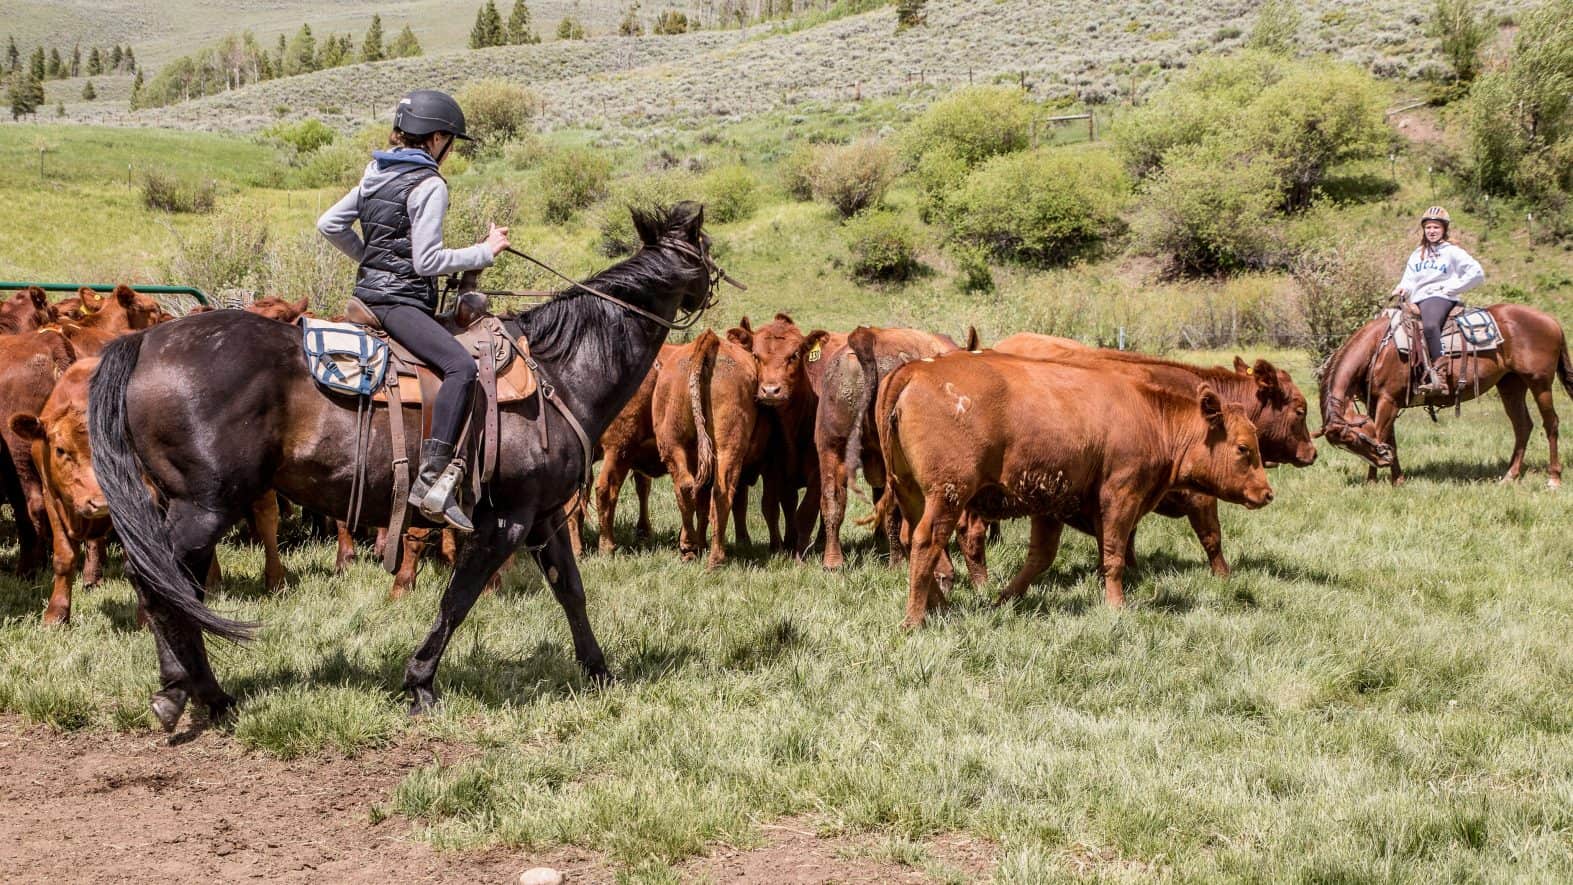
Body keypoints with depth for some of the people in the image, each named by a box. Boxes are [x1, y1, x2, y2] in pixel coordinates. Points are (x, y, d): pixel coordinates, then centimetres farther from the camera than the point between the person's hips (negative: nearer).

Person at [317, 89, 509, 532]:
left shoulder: (376, 175, 14)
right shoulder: (429, 185, -12)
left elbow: (330, 224, 18)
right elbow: (427, 261, -18)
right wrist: (486, 251, -9)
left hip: (368, 291, 10)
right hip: (400, 300, -10)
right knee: (461, 365, -27)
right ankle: (432, 478, -39)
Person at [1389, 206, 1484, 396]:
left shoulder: (1452, 251, 6)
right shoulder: (1417, 255, 24)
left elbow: (1477, 273, -3)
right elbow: (1409, 280, 19)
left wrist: (1450, 288, -6)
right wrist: (1402, 289, -4)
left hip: (1440, 298, -8)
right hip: (1418, 301, 8)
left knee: (1429, 325, -37)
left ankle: (1439, 378, -46)